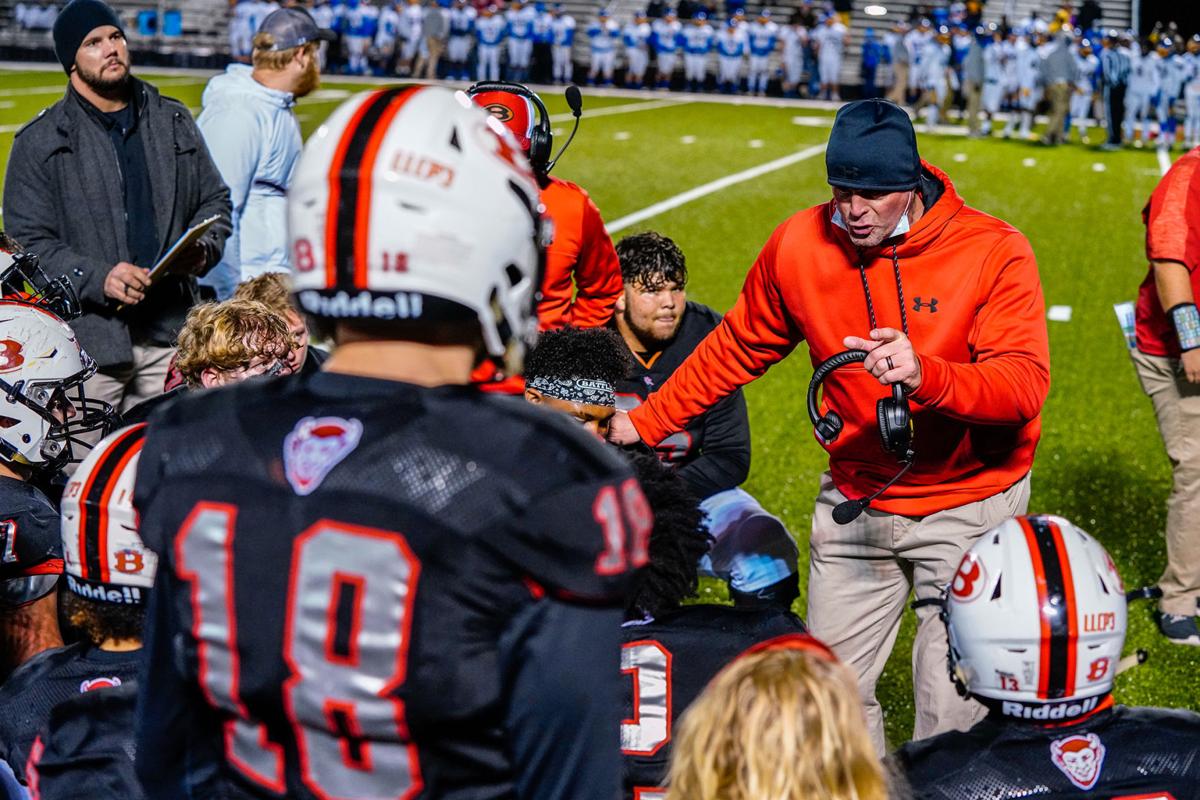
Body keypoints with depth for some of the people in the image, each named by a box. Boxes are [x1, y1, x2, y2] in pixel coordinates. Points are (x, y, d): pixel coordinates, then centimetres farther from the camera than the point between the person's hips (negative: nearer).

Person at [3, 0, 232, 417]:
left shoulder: (175, 122, 14)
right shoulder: (39, 143, 1)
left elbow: (215, 199, 22)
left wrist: (204, 249, -1)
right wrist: (98, 279, -18)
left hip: (170, 333, 4)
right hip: (89, 337, -3)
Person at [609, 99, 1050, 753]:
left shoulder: (995, 252, -16)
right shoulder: (800, 246, -6)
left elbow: (1024, 384, -25)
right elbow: (734, 349, 9)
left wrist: (924, 375, -42)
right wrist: (647, 421, 12)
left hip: (968, 507, -3)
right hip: (854, 502, 4)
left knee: (954, 710, -2)